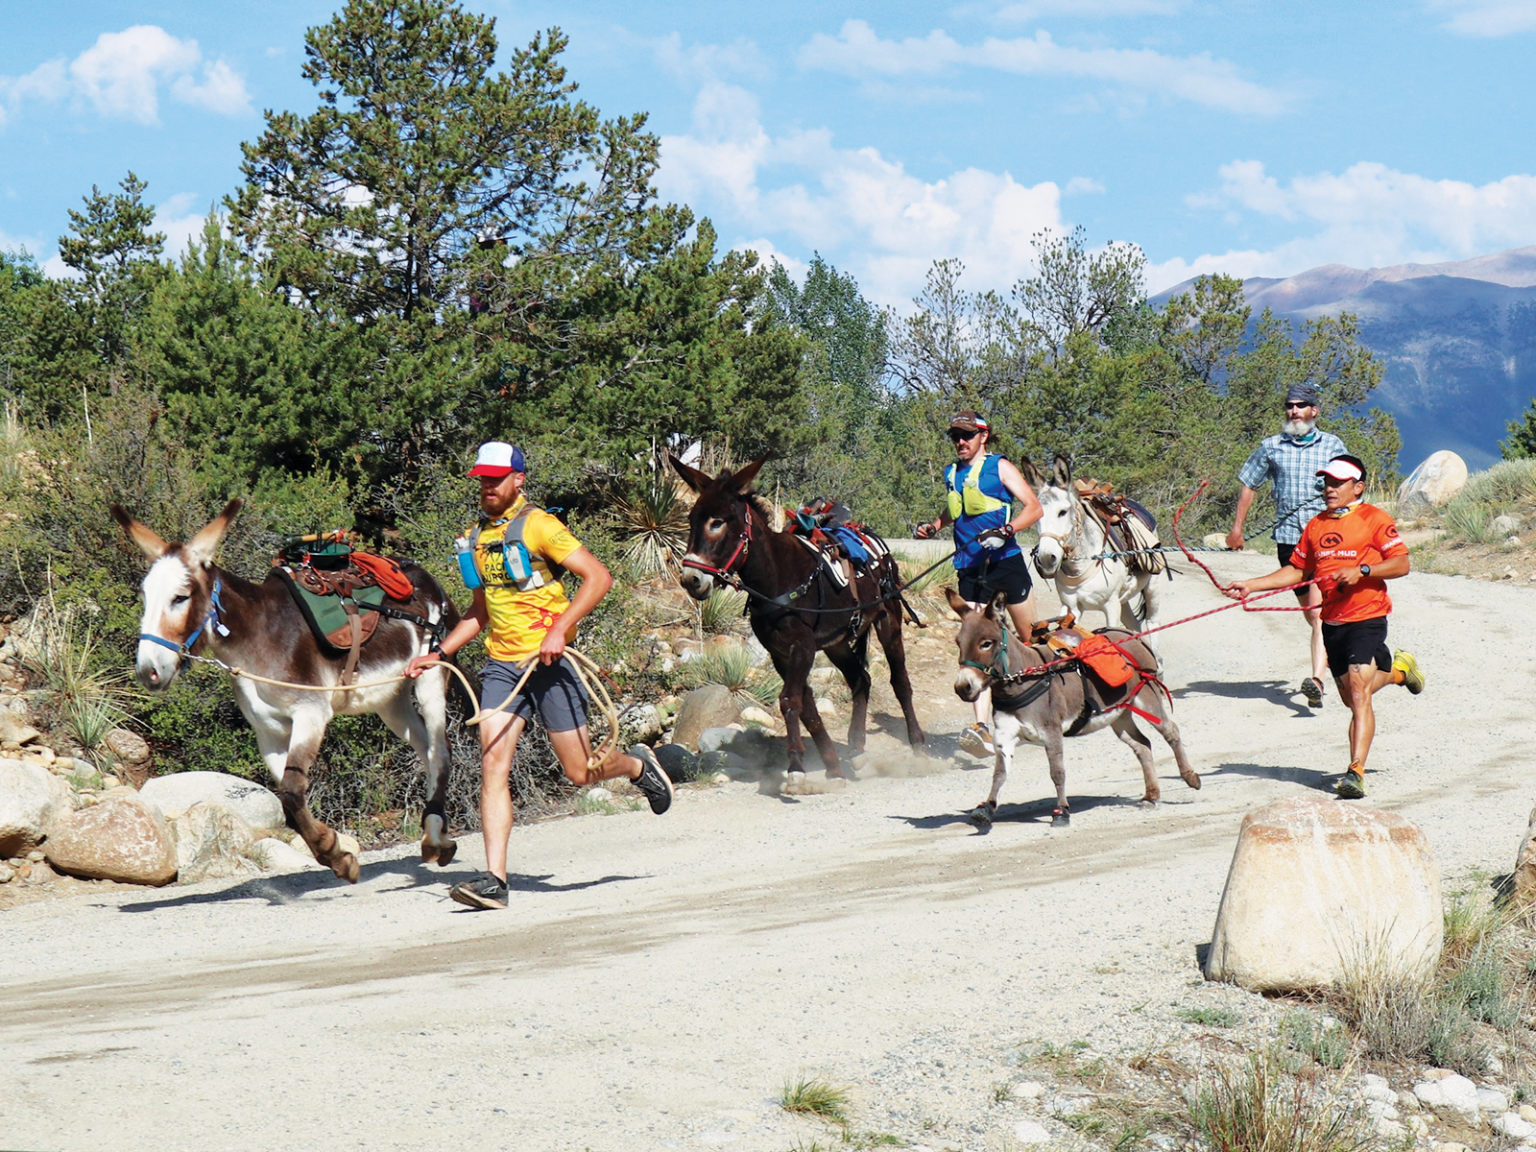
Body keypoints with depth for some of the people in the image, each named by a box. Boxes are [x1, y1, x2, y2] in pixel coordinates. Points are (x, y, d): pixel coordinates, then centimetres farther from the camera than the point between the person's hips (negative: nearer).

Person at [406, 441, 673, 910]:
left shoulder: (538, 526, -8)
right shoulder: (476, 537, 13)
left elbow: (599, 577, -14)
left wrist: (559, 629, -23)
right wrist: (439, 653, 13)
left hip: (548, 661, -5)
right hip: (502, 664, 5)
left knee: (580, 773, 2)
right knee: (492, 765, -10)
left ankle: (637, 765, 36)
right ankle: (494, 880, -14)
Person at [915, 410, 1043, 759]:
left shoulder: (1000, 467, -1)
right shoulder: (952, 473, 15)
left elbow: (1034, 507, -9)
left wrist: (1006, 530, -24)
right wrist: (934, 526, 16)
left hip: (1006, 561, -4)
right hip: (970, 569, 4)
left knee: (1030, 639, 9)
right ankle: (982, 727, -20)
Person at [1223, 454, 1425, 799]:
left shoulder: (1374, 519, -5)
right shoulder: (1316, 526, 13)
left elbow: (1401, 564, -8)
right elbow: (1296, 570, 18)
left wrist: (1361, 570, -21)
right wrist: (1251, 586, 9)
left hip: (1367, 618, -7)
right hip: (1332, 622, 7)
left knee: (1359, 692, -18)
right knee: (1350, 696, 17)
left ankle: (1356, 772, -19)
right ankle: (1395, 668, 46)